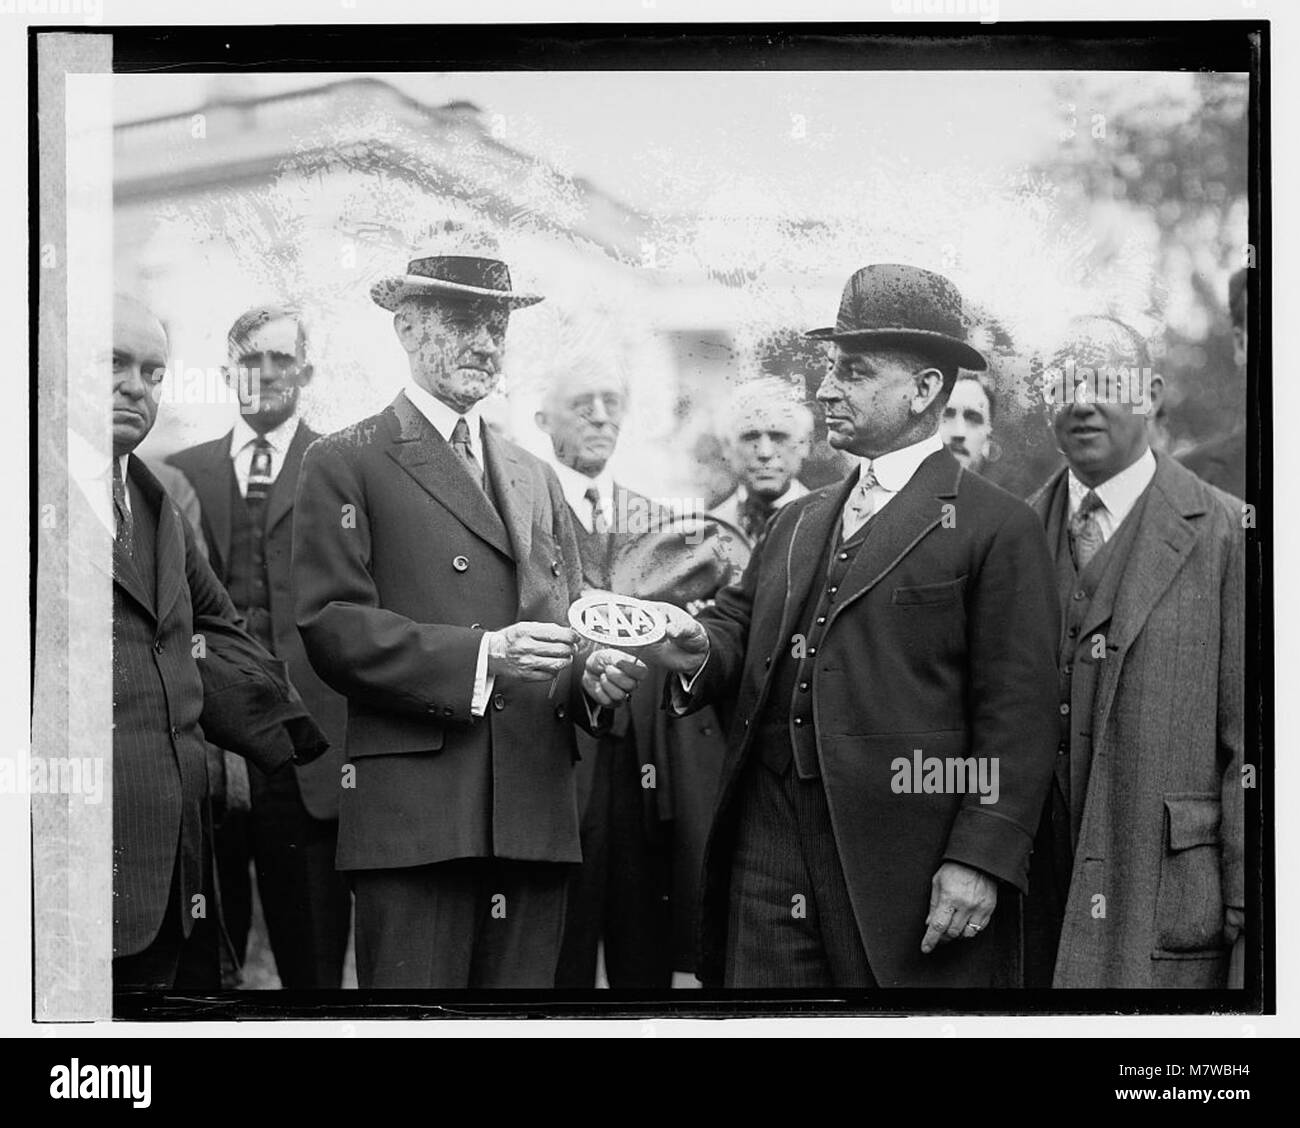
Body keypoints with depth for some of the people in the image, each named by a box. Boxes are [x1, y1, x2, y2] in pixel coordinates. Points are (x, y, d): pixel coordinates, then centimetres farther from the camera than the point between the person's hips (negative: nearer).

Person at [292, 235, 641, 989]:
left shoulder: (535, 476, 24)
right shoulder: (347, 464, 4)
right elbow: (332, 626, -7)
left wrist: (594, 667, -2)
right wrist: (480, 656, -17)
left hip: (537, 816, 5)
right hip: (415, 812, -5)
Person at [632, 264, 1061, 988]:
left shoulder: (999, 529, -3)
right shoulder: (797, 522, 20)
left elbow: (1018, 716, -8)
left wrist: (982, 858, -16)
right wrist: (699, 651, -6)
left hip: (902, 872, -6)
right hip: (768, 855, 6)